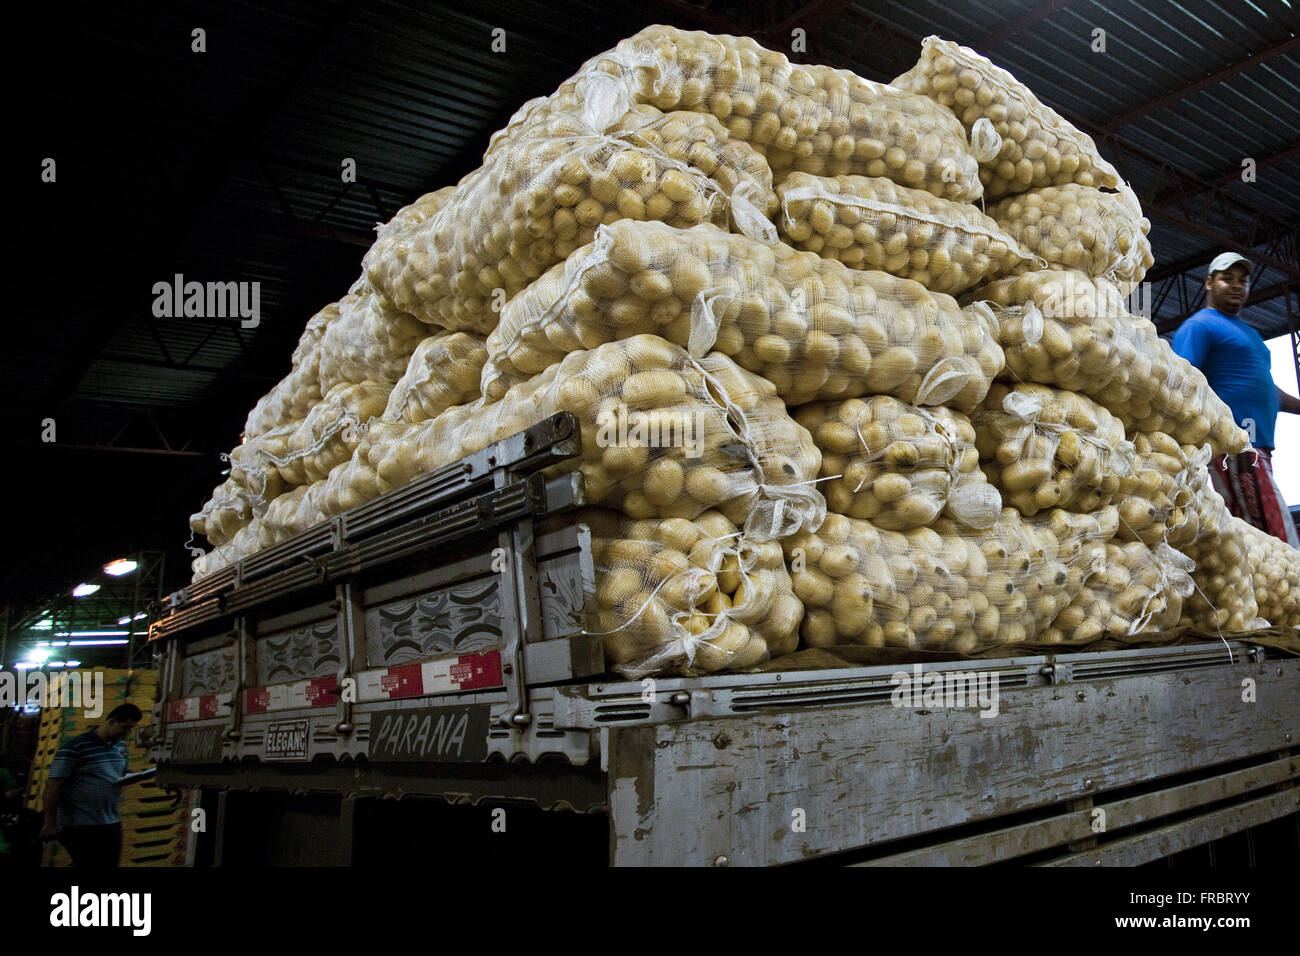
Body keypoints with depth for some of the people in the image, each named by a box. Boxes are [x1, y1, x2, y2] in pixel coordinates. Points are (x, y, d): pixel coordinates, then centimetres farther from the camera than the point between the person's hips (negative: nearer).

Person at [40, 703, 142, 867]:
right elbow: (52, 785, -14)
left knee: (110, 864, 12)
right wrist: (50, 824, -14)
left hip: (112, 823, 7)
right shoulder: (74, 747, -15)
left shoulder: (121, 746, 9)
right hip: (81, 825, -7)